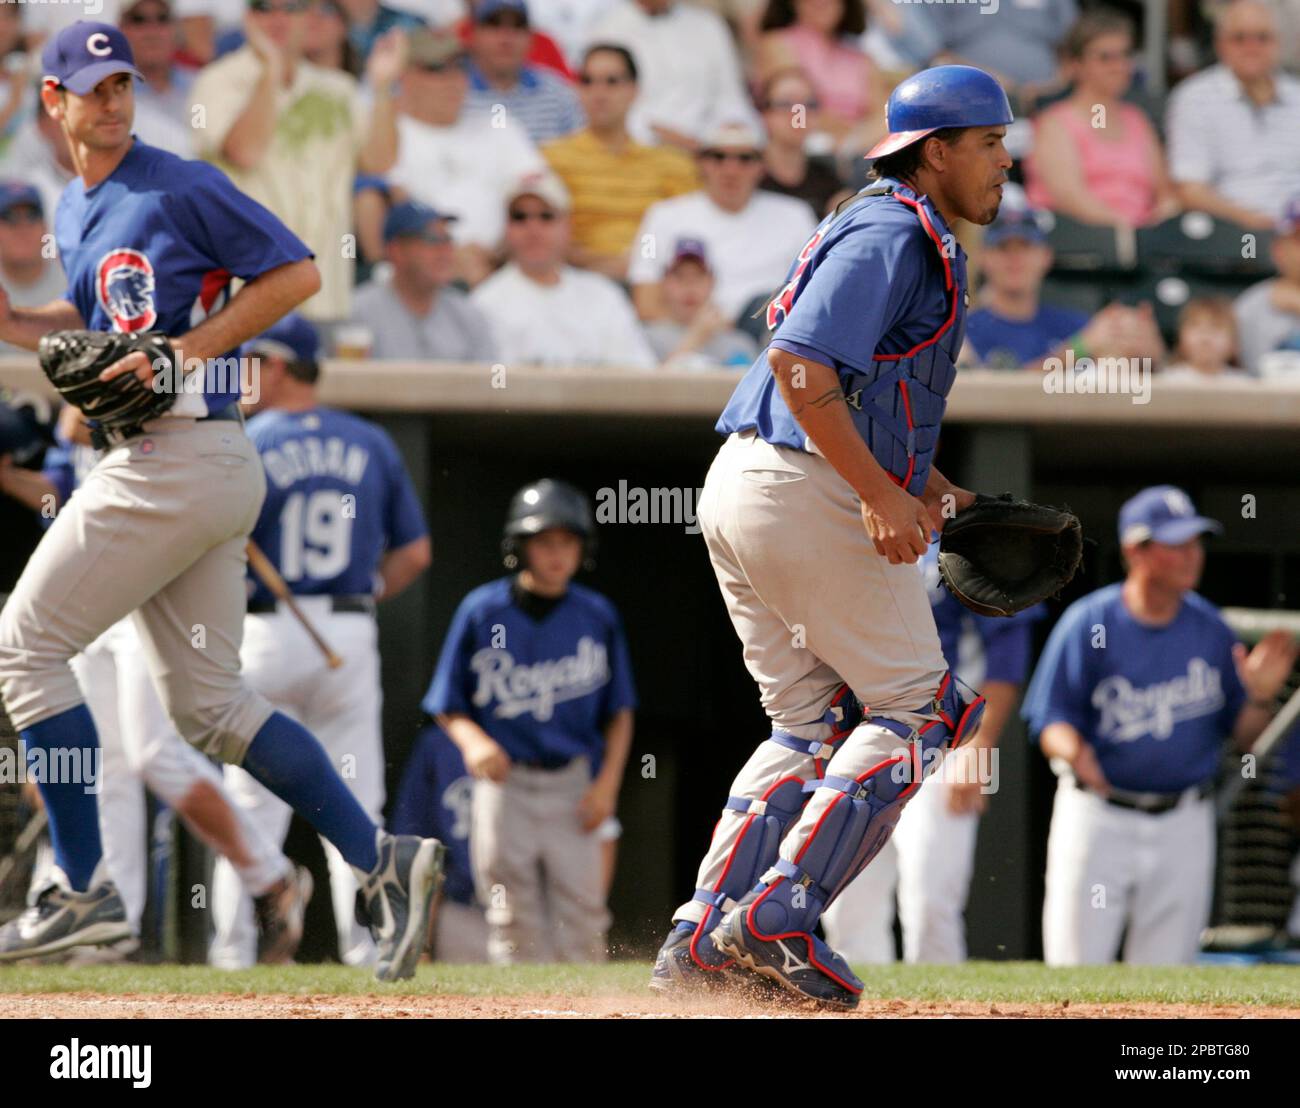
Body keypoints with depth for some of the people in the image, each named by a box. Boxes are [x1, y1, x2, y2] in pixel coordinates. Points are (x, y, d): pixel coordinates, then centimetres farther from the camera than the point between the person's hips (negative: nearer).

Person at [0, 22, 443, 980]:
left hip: (181, 460, -9)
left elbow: (298, 273, -10)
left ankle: (84, 891, -2)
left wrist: (187, 350, -16)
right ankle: (381, 860, 4)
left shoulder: (180, 188, -9)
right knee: (208, 704, 7)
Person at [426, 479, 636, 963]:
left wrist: (608, 782, -1)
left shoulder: (598, 617, 4)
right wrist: (473, 741, -17)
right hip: (505, 783, -1)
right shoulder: (482, 611, 0)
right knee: (514, 923, -1)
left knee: (582, 919, -3)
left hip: (574, 789, 1)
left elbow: (619, 711, 11)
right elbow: (448, 707, 4)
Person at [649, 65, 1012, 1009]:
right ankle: (782, 911, -9)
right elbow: (802, 369, -23)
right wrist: (881, 495, -26)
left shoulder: (907, 239, 21)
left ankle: (703, 938, 7)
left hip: (740, 488, 10)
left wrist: (935, 492, 16)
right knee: (914, 708, -2)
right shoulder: (892, 237, -12)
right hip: (808, 496, -10)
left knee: (812, 726, 14)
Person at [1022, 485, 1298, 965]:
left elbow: (1244, 738, 6)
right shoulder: (1087, 624, -8)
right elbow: (1050, 722, -7)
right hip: (1096, 817, -3)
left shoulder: (1211, 630, 2)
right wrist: (1072, 750, -29)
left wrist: (1260, 696, -15)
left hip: (1183, 828, 3)